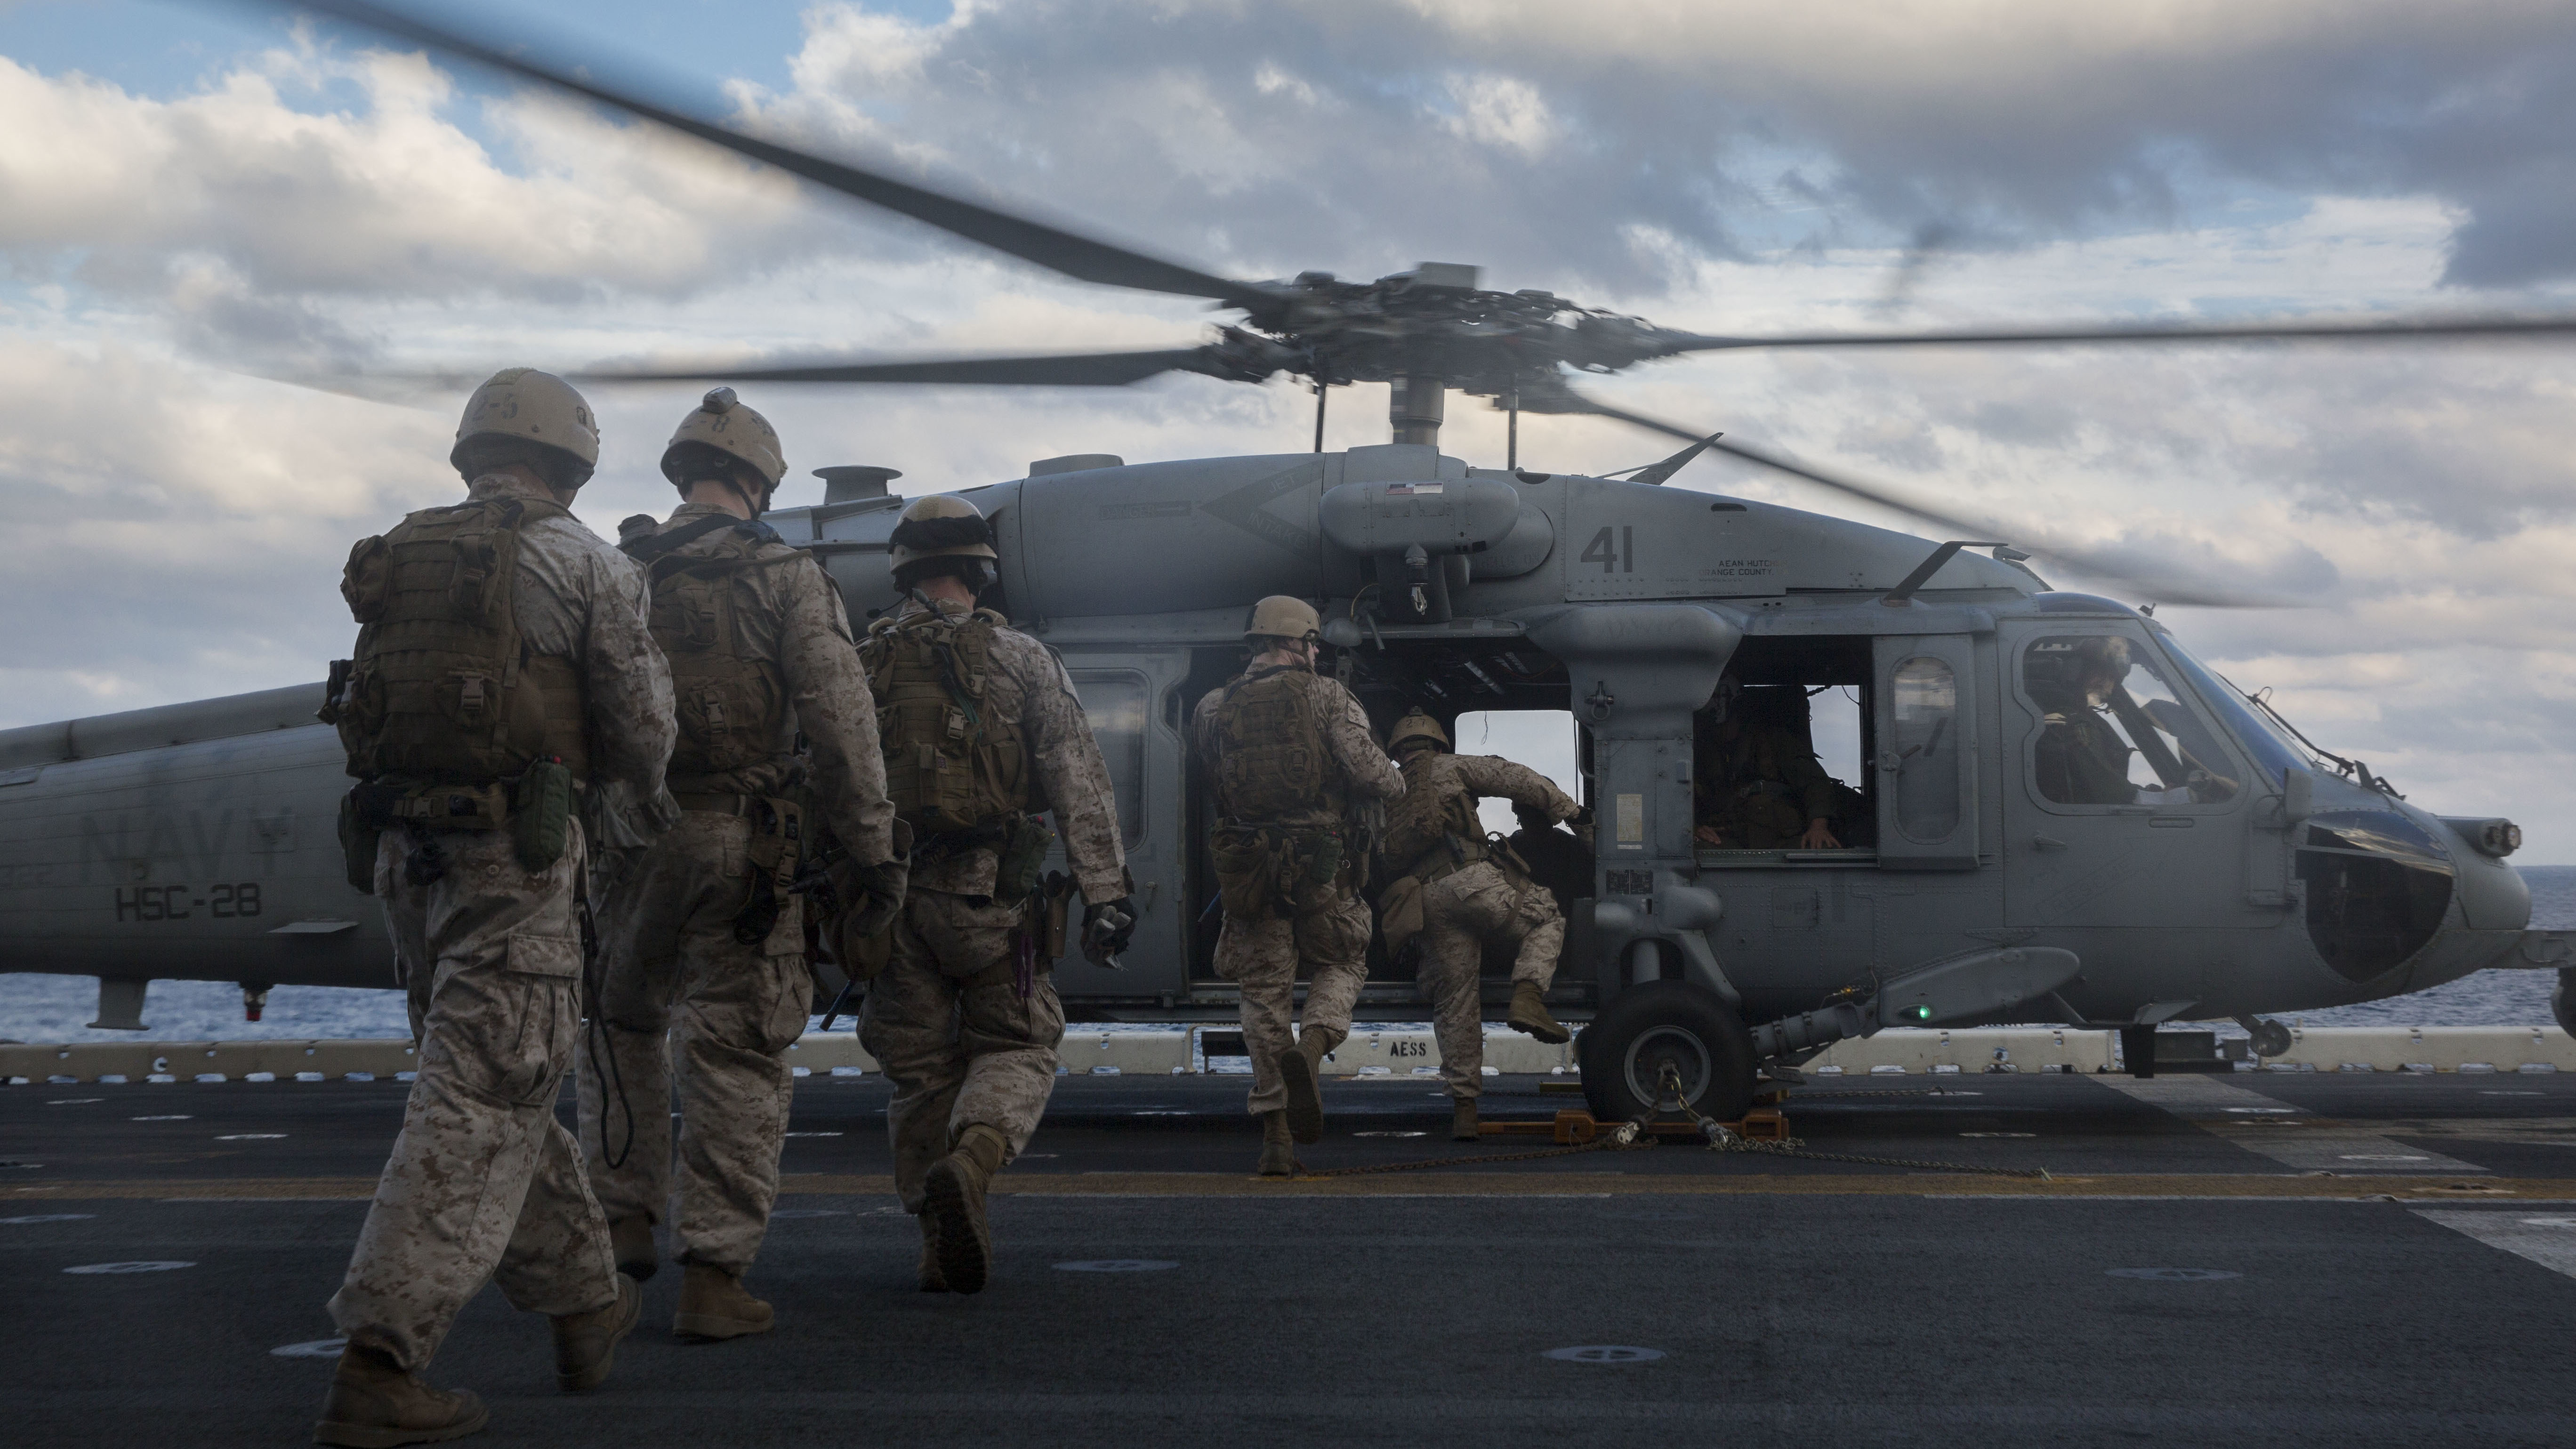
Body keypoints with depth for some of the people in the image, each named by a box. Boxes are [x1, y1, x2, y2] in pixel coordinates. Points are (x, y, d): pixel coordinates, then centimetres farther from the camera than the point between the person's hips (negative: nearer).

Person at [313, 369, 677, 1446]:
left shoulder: (396, 562, 14)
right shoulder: (585, 564, -3)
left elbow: (383, 718, 14)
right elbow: (639, 730, -1)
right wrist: (628, 812, 22)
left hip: (405, 850, 7)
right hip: (513, 857, -7)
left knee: (500, 1087, 18)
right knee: (478, 1109, -6)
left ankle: (582, 1305, 30)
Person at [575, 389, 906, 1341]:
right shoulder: (787, 578, -2)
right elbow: (838, 723, -10)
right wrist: (872, 850, -6)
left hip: (627, 836, 3)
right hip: (740, 843, -3)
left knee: (621, 1025, 24)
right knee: (736, 1062, 3)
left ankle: (623, 1217, 21)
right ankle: (714, 1278, 3)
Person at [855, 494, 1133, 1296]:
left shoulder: (861, 665, 6)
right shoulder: (1020, 660, 1)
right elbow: (1079, 783, -5)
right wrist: (1105, 892, -5)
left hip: (888, 894, 2)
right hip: (989, 894, -2)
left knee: (920, 1066, 12)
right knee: (1017, 1047, 10)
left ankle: (944, 1248, 12)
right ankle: (968, 1164, -19)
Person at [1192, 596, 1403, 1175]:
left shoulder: (1213, 709, 7)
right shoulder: (1327, 697, -2)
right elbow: (1370, 773, -10)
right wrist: (1397, 783, 12)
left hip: (1247, 866, 2)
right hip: (1322, 864, -2)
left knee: (1264, 992, 9)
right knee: (1342, 965, 20)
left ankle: (1277, 1138, 5)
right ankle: (1312, 1045, -13)